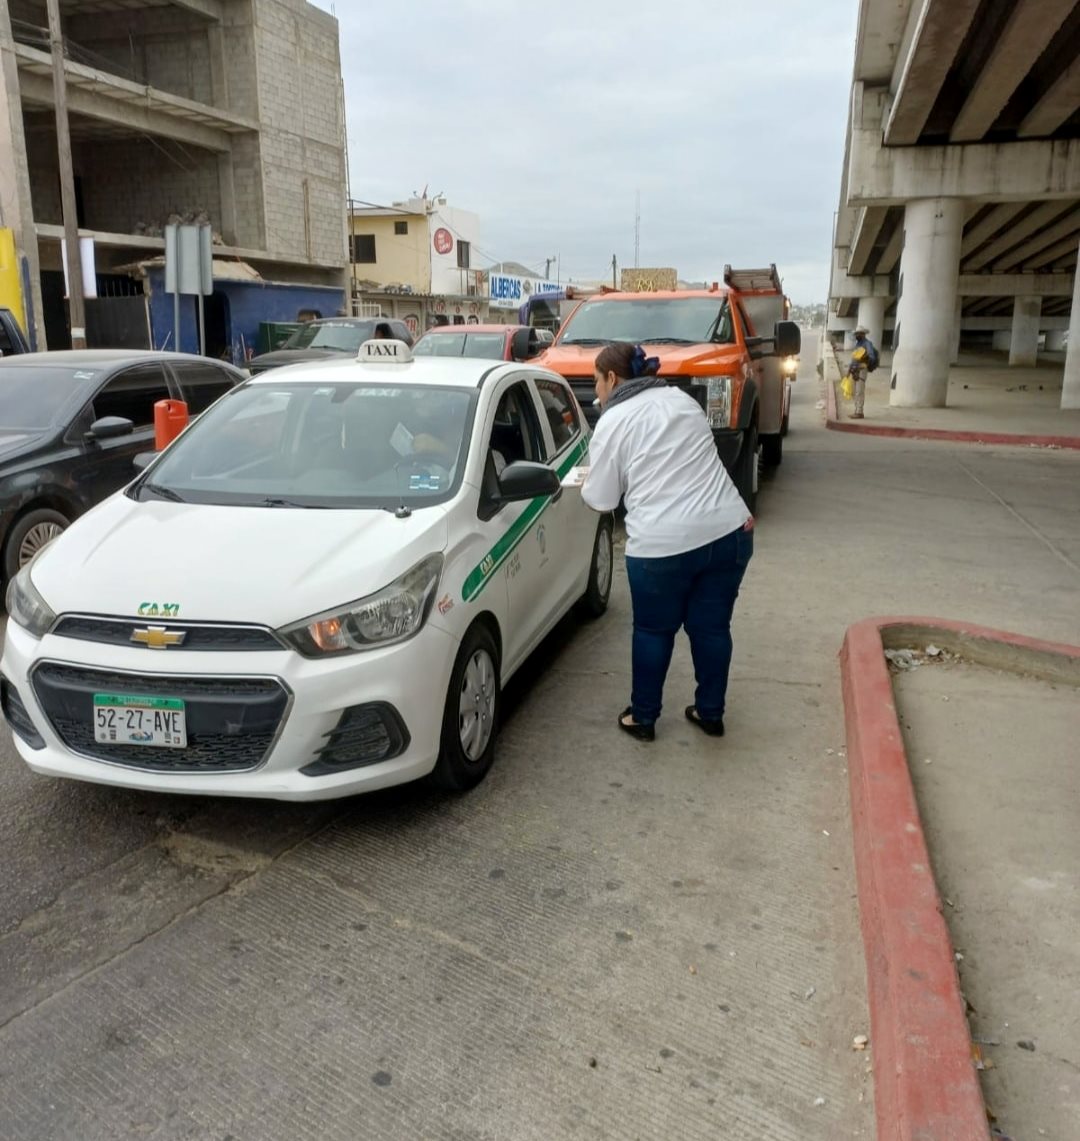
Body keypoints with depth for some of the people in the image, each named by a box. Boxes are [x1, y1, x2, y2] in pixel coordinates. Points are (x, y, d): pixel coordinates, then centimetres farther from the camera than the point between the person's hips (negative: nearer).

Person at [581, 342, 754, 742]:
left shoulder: (613, 422, 0)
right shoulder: (683, 399, 18)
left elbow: (601, 500, 7)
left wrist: (585, 485, 24)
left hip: (662, 544, -5)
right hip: (729, 530, 5)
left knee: (653, 630, 14)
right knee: (711, 626, 17)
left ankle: (643, 717, 27)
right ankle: (710, 713, 30)